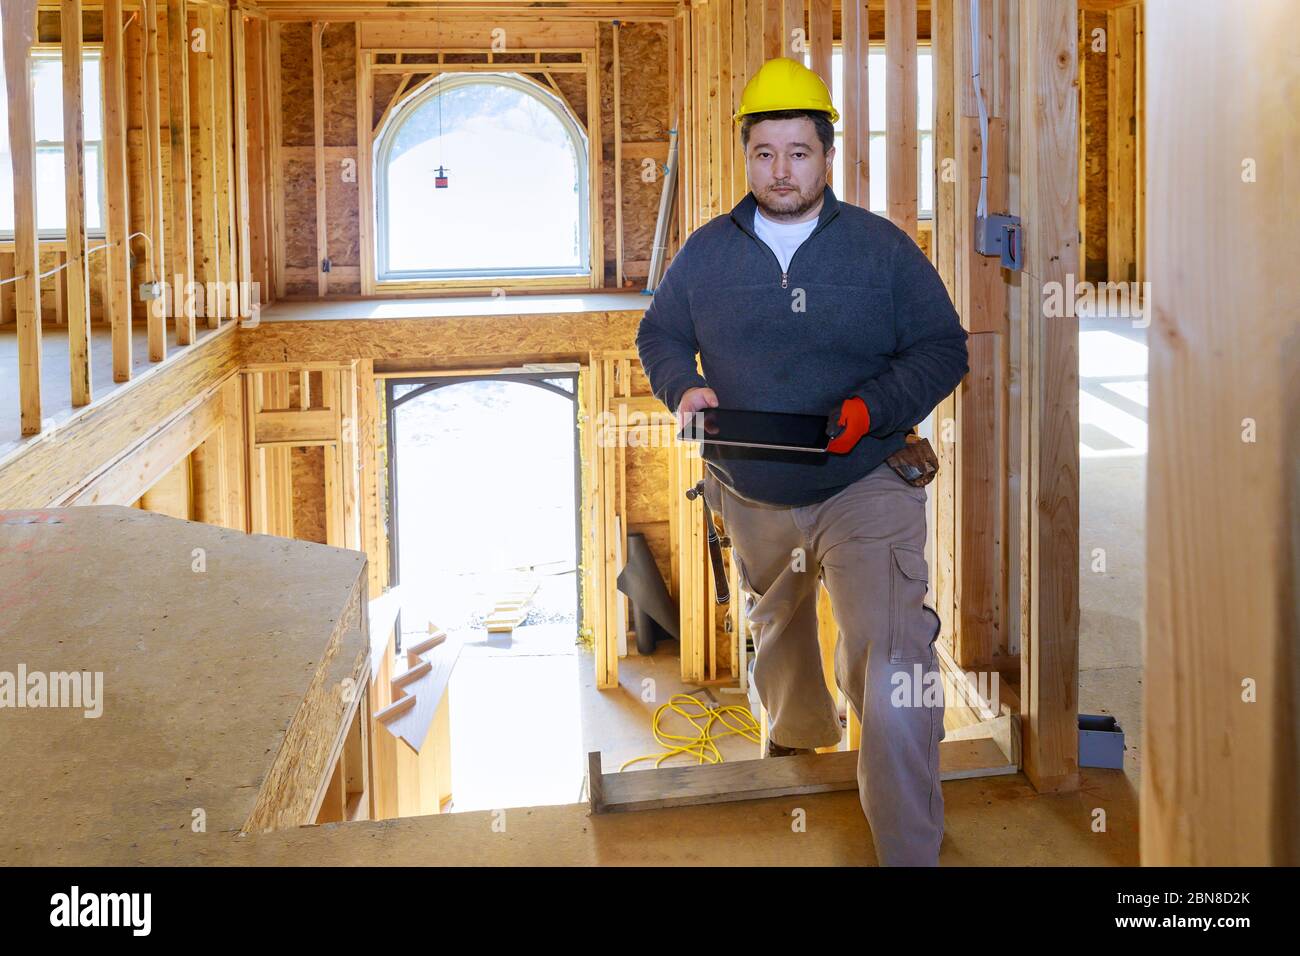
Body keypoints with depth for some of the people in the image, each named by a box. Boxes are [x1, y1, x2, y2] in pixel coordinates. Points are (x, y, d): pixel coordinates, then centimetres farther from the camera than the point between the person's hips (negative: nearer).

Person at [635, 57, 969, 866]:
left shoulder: (883, 246, -6)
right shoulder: (706, 251, 2)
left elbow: (943, 350, -4)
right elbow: (660, 333, 14)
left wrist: (873, 408, -22)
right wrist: (683, 386, -9)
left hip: (865, 489, -4)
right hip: (751, 497, 4)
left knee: (895, 680, -19)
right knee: (776, 625, 29)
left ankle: (909, 852, -9)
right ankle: (799, 727, 61)